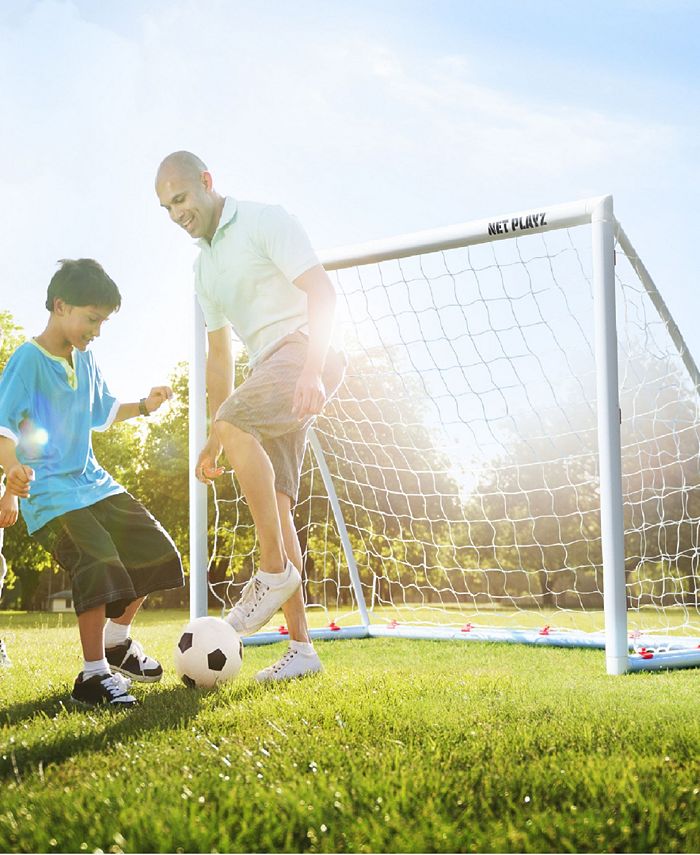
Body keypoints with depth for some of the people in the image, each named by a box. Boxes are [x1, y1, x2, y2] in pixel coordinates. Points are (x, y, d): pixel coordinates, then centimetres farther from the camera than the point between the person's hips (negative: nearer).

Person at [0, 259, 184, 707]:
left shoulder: (86, 360, 12)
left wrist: (144, 406, 10)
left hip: (92, 481, 9)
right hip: (49, 490, -8)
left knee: (156, 552, 6)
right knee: (100, 565, -24)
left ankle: (118, 639, 24)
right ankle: (93, 674, -11)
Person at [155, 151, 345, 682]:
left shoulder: (265, 222, -2)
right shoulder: (204, 265, 22)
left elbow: (322, 291, -13)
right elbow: (218, 354, 25)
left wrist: (312, 370, -28)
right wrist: (212, 442, 21)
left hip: (305, 352, -8)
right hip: (269, 369, 8)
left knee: (234, 421, -31)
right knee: (274, 505, -1)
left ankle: (275, 572, -21)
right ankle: (301, 647, 2)